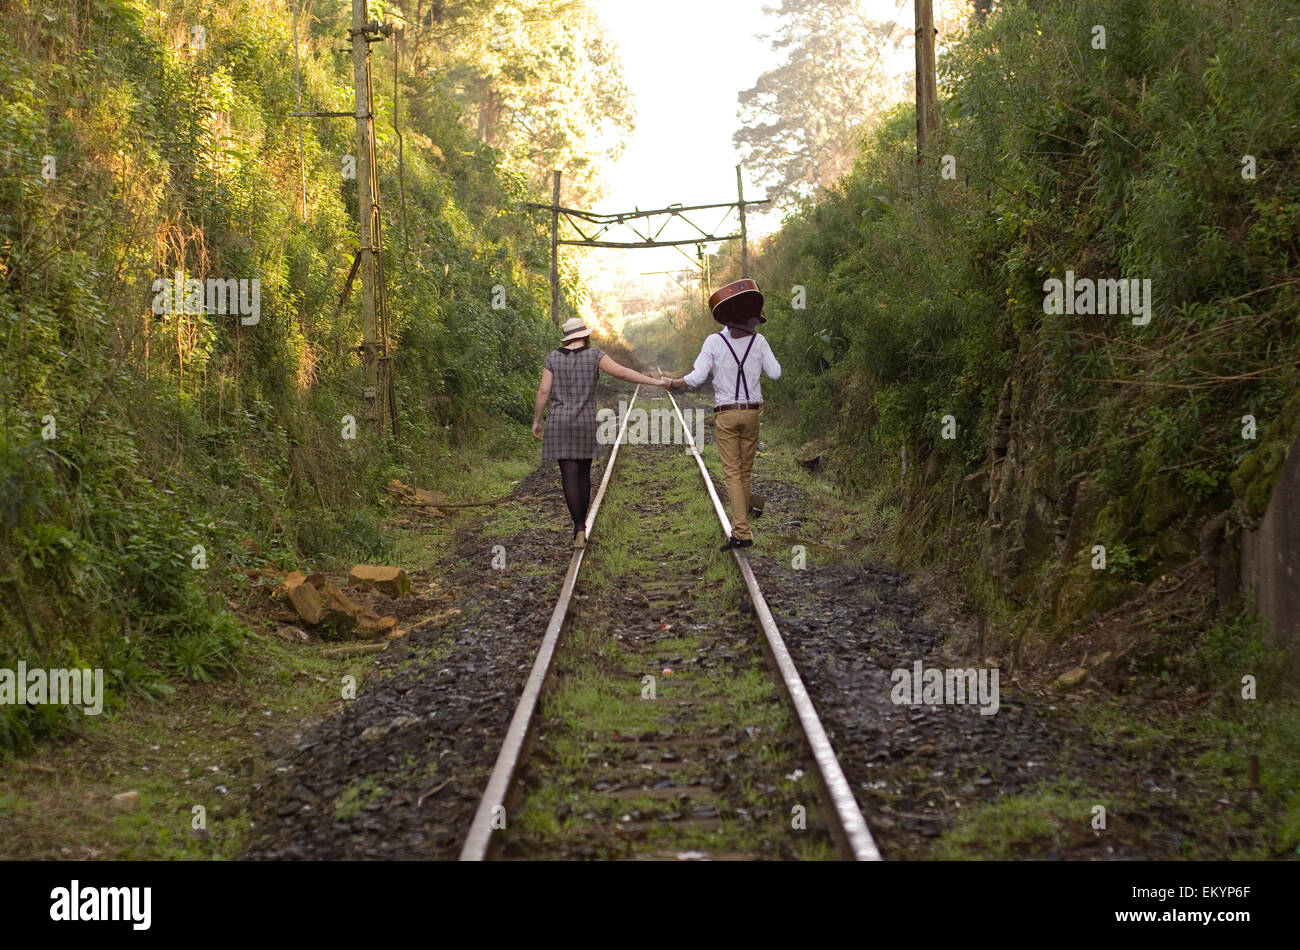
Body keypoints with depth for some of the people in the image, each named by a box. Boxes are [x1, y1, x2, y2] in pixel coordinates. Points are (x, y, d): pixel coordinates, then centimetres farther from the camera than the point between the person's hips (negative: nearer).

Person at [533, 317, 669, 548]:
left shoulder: (554, 357, -1)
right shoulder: (593, 355, -5)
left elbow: (543, 391, -4)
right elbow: (622, 372, -10)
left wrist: (536, 420, 6)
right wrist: (655, 382, -5)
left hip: (559, 424, 0)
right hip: (585, 424, 0)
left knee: (569, 476, -2)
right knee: (584, 473, 16)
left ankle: (579, 528, -15)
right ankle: (581, 524, 22)